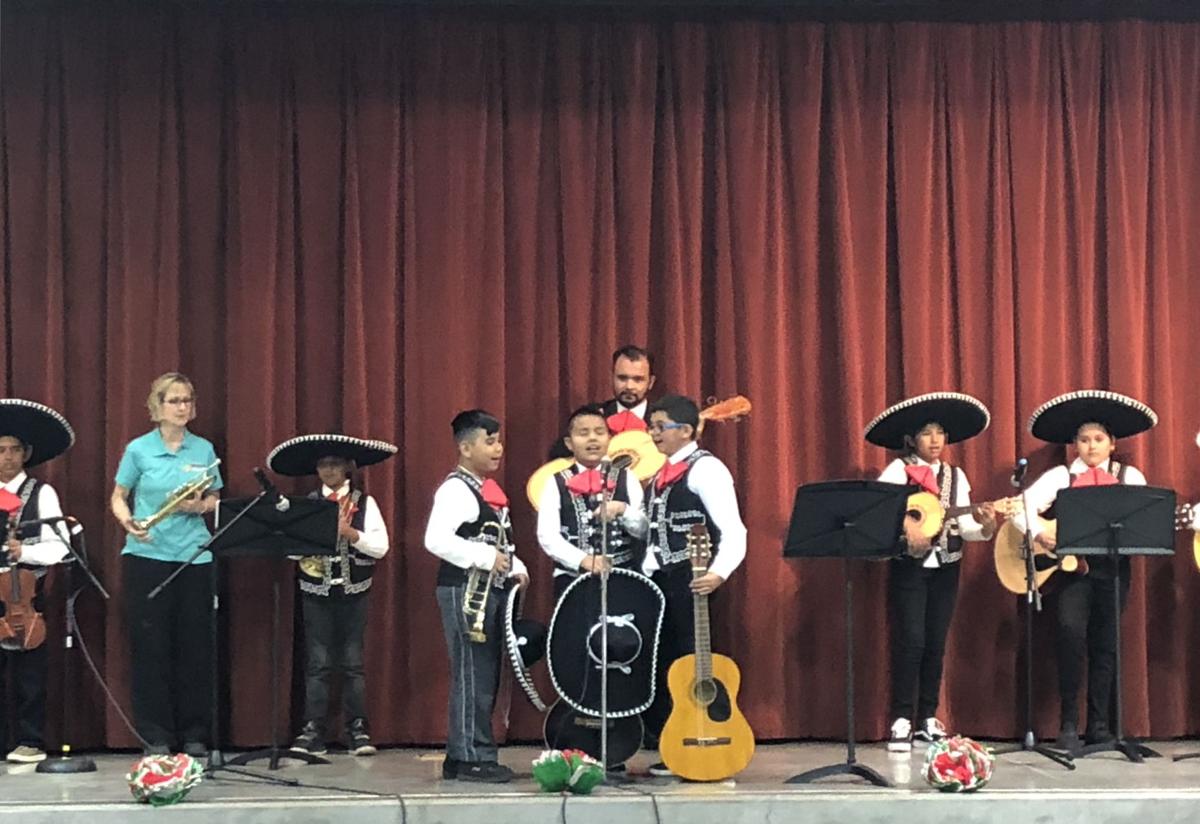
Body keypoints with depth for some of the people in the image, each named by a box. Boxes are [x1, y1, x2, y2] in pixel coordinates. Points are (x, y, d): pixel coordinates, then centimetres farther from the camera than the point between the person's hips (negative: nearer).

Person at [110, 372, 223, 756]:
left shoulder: (204, 449, 7)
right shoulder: (138, 449, 1)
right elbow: (118, 497, 8)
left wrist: (198, 506, -8)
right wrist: (129, 522, -13)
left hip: (194, 555, 2)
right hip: (147, 555, -2)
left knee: (194, 645, 3)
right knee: (151, 645, -1)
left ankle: (195, 734, 13)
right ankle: (155, 735, 9)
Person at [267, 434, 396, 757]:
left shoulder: (364, 503, 1)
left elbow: (380, 546, -8)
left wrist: (350, 533, -18)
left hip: (353, 591, -1)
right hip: (316, 591, 1)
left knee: (353, 662, 3)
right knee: (318, 663, 2)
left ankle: (357, 729, 8)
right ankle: (312, 732, 4)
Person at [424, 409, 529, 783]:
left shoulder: (489, 489, 17)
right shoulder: (455, 489, -13)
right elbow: (436, 540, -25)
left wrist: (515, 568, 11)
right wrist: (486, 558, -25)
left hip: (492, 589, 10)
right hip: (464, 590, -10)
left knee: (486, 677, 12)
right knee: (472, 675, -7)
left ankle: (461, 755, 19)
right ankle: (472, 758, -1)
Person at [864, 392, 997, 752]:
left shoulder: (956, 476, 9)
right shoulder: (897, 470, -4)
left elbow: (965, 526, 3)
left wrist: (986, 526, -16)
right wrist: (904, 534, -27)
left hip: (945, 568, 4)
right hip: (908, 566, -4)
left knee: (935, 644, 7)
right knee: (910, 641, -8)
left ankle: (928, 719, 16)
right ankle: (902, 721, -2)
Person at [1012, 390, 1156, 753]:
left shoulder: (1130, 477, 11)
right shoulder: (1061, 476, 7)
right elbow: (1022, 506, -3)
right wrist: (1039, 533, -20)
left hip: (1113, 565, 2)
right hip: (1071, 563, -2)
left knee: (1106, 644, 5)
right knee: (1070, 630, -19)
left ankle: (1099, 724, 15)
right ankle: (1068, 723, -9)